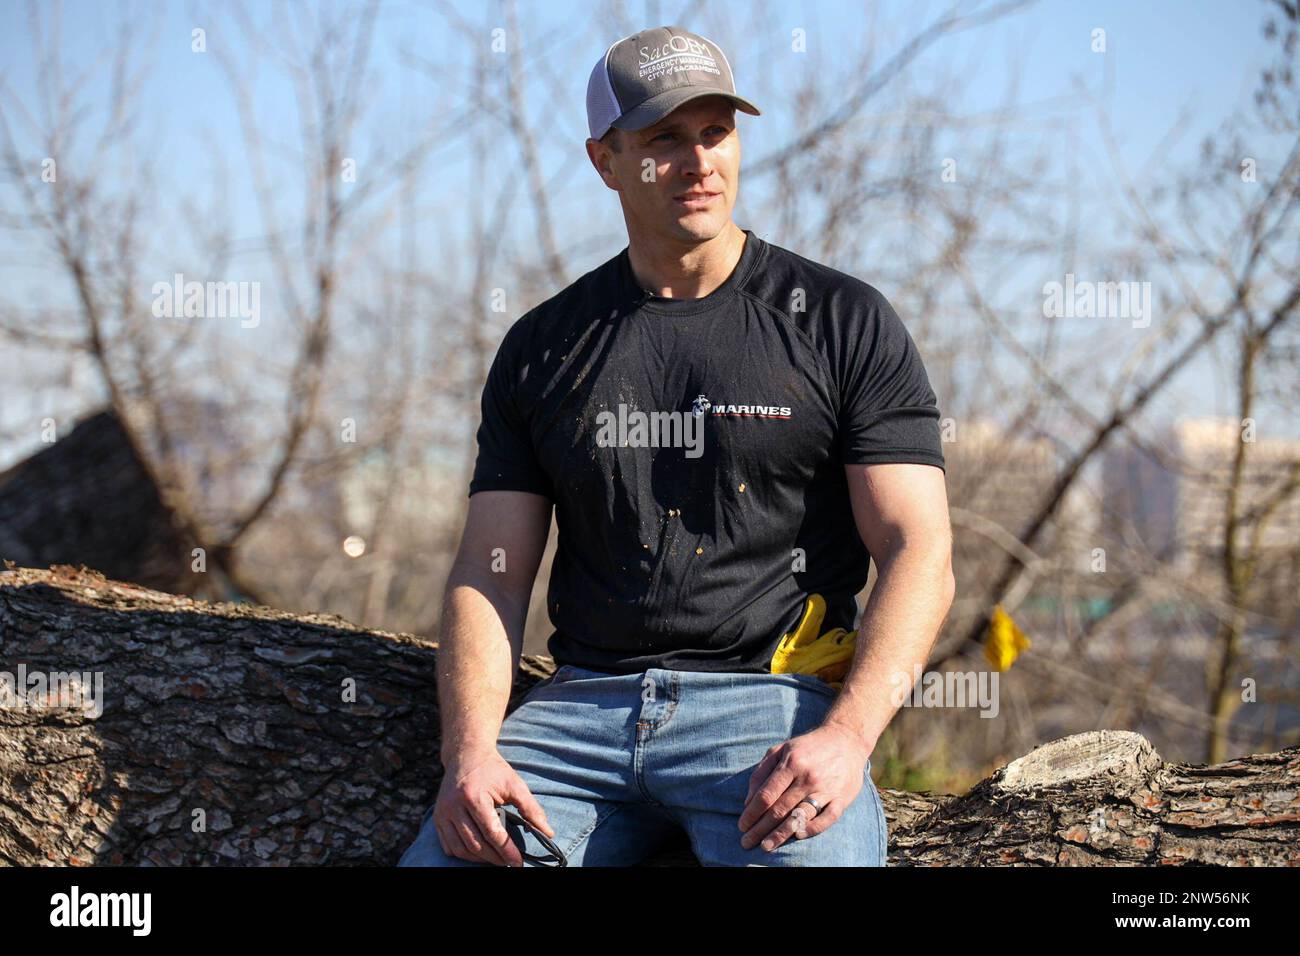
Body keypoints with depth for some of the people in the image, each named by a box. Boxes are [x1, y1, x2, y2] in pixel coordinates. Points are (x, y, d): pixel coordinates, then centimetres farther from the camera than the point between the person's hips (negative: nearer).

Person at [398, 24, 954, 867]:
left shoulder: (846, 323, 7)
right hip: (585, 702, 3)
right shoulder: (544, 347, 15)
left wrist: (846, 736, -17)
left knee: (813, 853, -32)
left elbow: (919, 554, -1)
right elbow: (491, 573, 11)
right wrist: (470, 749, -8)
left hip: (772, 703, -2)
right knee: (441, 857, -20)